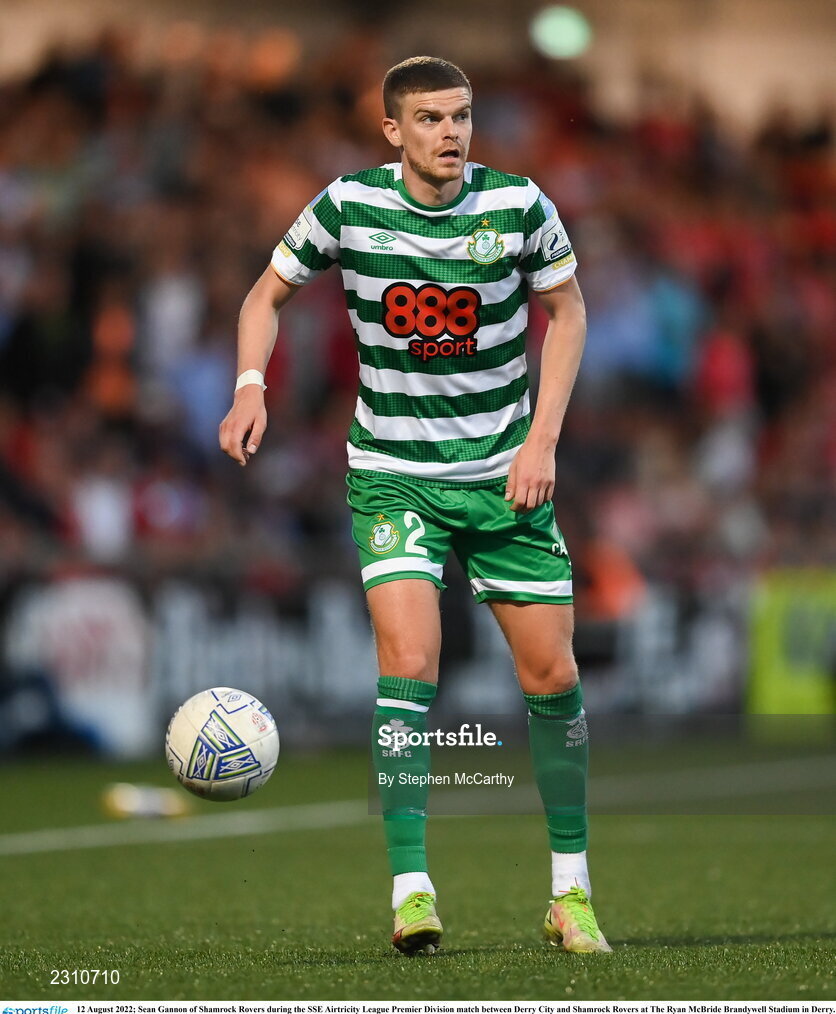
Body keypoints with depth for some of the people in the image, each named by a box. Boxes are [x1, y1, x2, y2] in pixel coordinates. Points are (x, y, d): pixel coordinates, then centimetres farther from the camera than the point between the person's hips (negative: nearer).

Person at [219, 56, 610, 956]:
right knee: (408, 661, -20)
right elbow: (268, 293, 6)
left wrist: (543, 440, -4)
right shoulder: (347, 206, -9)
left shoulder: (519, 206, -9)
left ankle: (571, 889, 18)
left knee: (552, 675, 2)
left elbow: (566, 311, 5)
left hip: (503, 473, 1)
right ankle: (411, 888, -17)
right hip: (393, 475, -1)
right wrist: (251, 386, -12)